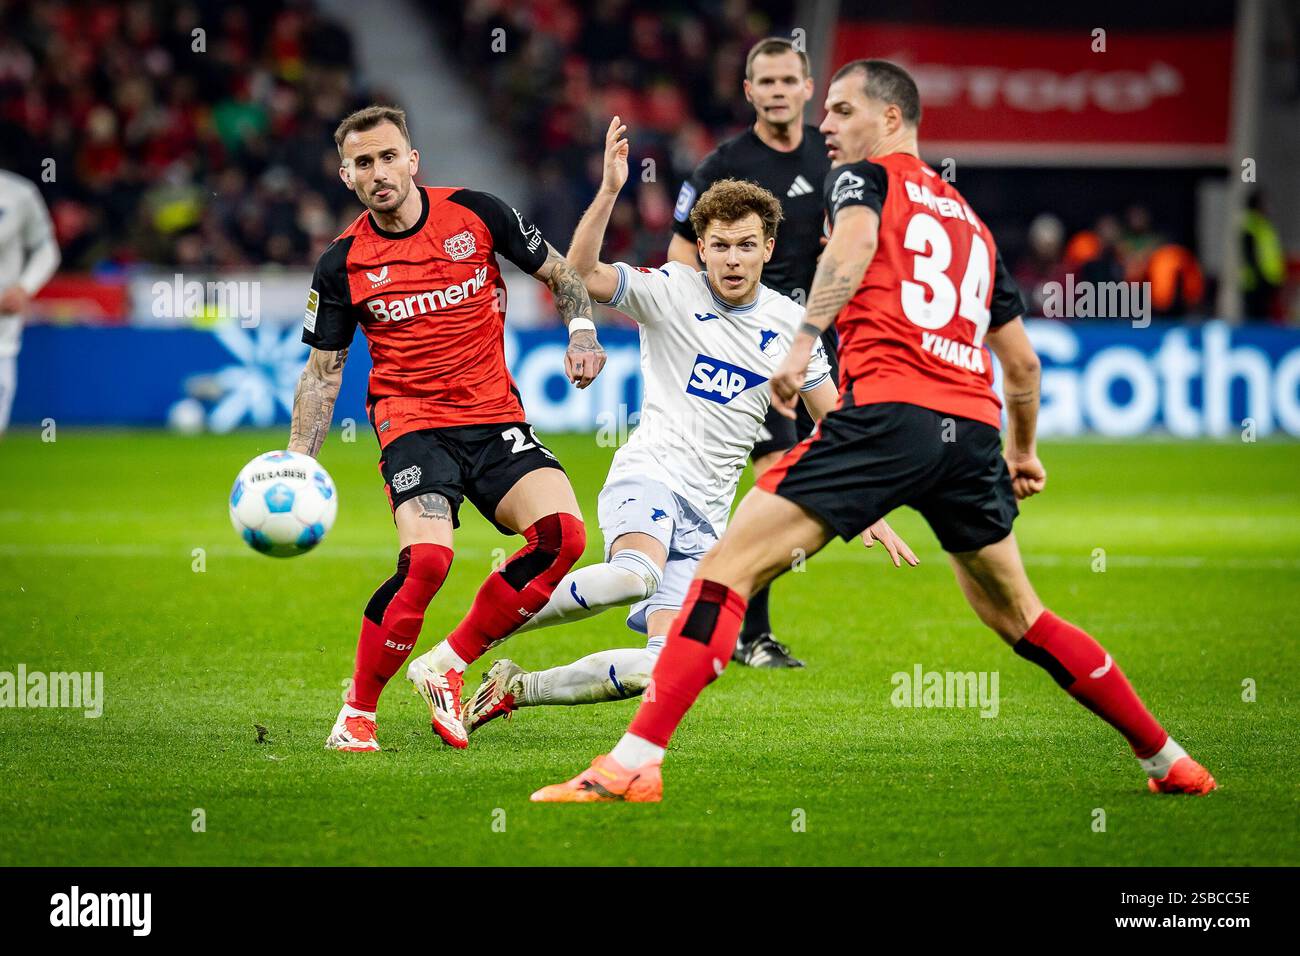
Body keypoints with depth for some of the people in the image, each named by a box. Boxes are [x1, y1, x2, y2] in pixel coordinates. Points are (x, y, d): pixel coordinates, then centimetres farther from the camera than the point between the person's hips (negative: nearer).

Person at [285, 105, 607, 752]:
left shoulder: (477, 213, 1)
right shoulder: (343, 264, 1)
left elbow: (558, 273, 14)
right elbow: (323, 370, 9)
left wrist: (581, 330, -4)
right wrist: (296, 458, -2)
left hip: (496, 418, 2)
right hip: (412, 424, -2)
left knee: (563, 534, -22)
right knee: (426, 558, -28)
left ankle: (447, 666, -5)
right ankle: (358, 710, -8)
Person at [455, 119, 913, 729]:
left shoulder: (789, 324, 9)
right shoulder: (672, 293, -3)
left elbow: (832, 421, 16)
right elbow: (584, 274, -19)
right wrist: (609, 191, -31)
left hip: (706, 516, 5)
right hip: (649, 475, -5)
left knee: (668, 668, -8)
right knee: (637, 574, -39)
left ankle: (516, 688, 9)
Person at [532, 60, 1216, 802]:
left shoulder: (865, 176, 11)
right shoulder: (970, 220, 28)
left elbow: (852, 244, -13)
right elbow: (1023, 360, 31)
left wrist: (804, 342, -23)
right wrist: (1024, 449, 44)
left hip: (890, 413, -6)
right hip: (974, 429, 6)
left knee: (729, 567, -7)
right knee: (1016, 615, 23)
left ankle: (635, 762, -19)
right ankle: (1167, 759, 26)